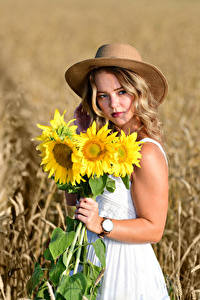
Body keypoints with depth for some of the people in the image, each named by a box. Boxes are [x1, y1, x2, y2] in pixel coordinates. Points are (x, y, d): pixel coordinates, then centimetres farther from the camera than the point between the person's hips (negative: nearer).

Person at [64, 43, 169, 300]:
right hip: (91, 260, 8)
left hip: (125, 269, -8)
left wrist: (101, 225, -28)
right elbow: (73, 201, 8)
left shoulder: (147, 153, -20)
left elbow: (153, 229, -17)